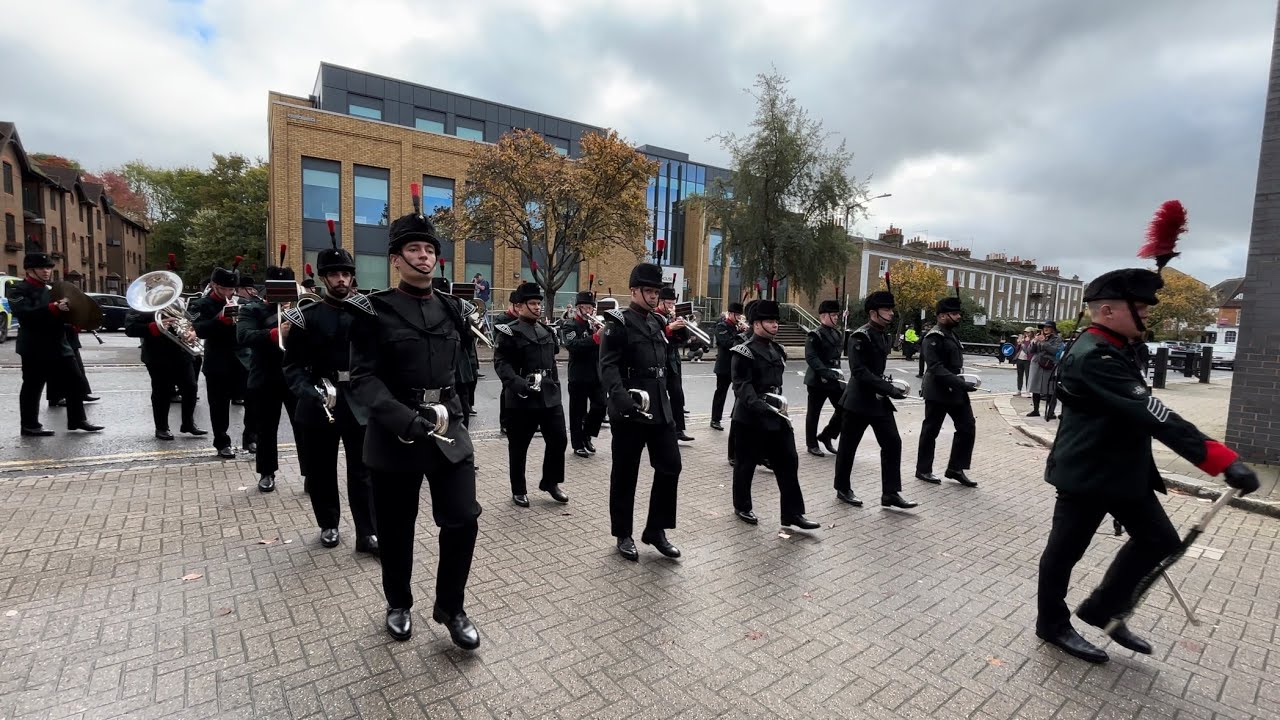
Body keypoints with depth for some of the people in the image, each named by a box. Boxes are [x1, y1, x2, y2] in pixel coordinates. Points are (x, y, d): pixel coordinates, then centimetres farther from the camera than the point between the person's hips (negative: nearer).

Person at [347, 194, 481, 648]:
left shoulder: (451, 310, 8)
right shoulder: (373, 311, -4)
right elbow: (364, 378, -12)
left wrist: (447, 411, 2)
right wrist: (406, 420, -25)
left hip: (448, 429, 3)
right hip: (393, 433, -3)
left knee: (463, 520, 0)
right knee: (396, 529, 12)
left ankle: (451, 608, 22)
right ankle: (399, 605, 37)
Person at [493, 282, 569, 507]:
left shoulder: (547, 331, 13)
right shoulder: (509, 333, -7)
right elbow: (501, 363, -16)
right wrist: (518, 383, -31)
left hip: (550, 395, 6)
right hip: (521, 398, -5)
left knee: (559, 440, 6)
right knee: (518, 447, 7)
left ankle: (550, 482, 26)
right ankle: (518, 490, 24)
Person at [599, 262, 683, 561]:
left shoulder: (657, 323, 15)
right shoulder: (618, 323, -8)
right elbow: (607, 367, -17)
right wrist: (621, 398, -33)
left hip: (660, 408, 7)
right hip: (629, 411, -7)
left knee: (670, 466, 6)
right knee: (625, 474, 6)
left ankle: (656, 530, 22)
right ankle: (623, 535, 22)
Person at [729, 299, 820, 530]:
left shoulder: (777, 350, 14)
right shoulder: (744, 351, -12)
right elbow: (741, 386, -21)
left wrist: (780, 403, 19)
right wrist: (757, 405, -34)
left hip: (776, 416, 8)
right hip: (750, 417, -8)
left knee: (788, 462, 6)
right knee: (746, 463, 7)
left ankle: (793, 513, 14)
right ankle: (742, 507, 25)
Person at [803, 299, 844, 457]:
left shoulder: (838, 334, 12)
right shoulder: (814, 335, -11)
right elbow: (811, 358, -19)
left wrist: (836, 372, 9)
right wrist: (825, 372, -28)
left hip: (835, 378, 7)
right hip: (817, 380, -7)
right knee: (813, 413, 5)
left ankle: (826, 436, 21)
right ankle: (812, 444, 18)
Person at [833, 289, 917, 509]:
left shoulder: (883, 335, 10)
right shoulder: (860, 337, -17)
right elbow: (859, 372, -23)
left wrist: (887, 388, 11)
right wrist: (888, 389, -25)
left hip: (879, 399, 8)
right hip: (858, 400, -8)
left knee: (893, 443, 4)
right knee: (848, 446, 5)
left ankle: (890, 493, 12)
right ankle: (843, 490, 20)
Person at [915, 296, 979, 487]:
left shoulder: (951, 334, 13)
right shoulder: (934, 337, -16)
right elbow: (936, 368, -24)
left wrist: (962, 384, 12)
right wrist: (960, 383, -28)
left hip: (955, 390, 9)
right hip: (938, 391, -9)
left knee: (968, 427, 7)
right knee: (930, 430, 2)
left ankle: (955, 468, 16)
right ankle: (923, 470, 15)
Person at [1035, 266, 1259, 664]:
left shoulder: (1117, 349, 9)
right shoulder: (1092, 357, -25)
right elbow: (1152, 414, -31)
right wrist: (1221, 459, -32)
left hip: (1125, 470, 10)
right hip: (1084, 475, -10)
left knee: (1160, 540, 17)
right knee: (1065, 550, 6)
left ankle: (1103, 609, 29)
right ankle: (1053, 624, 24)